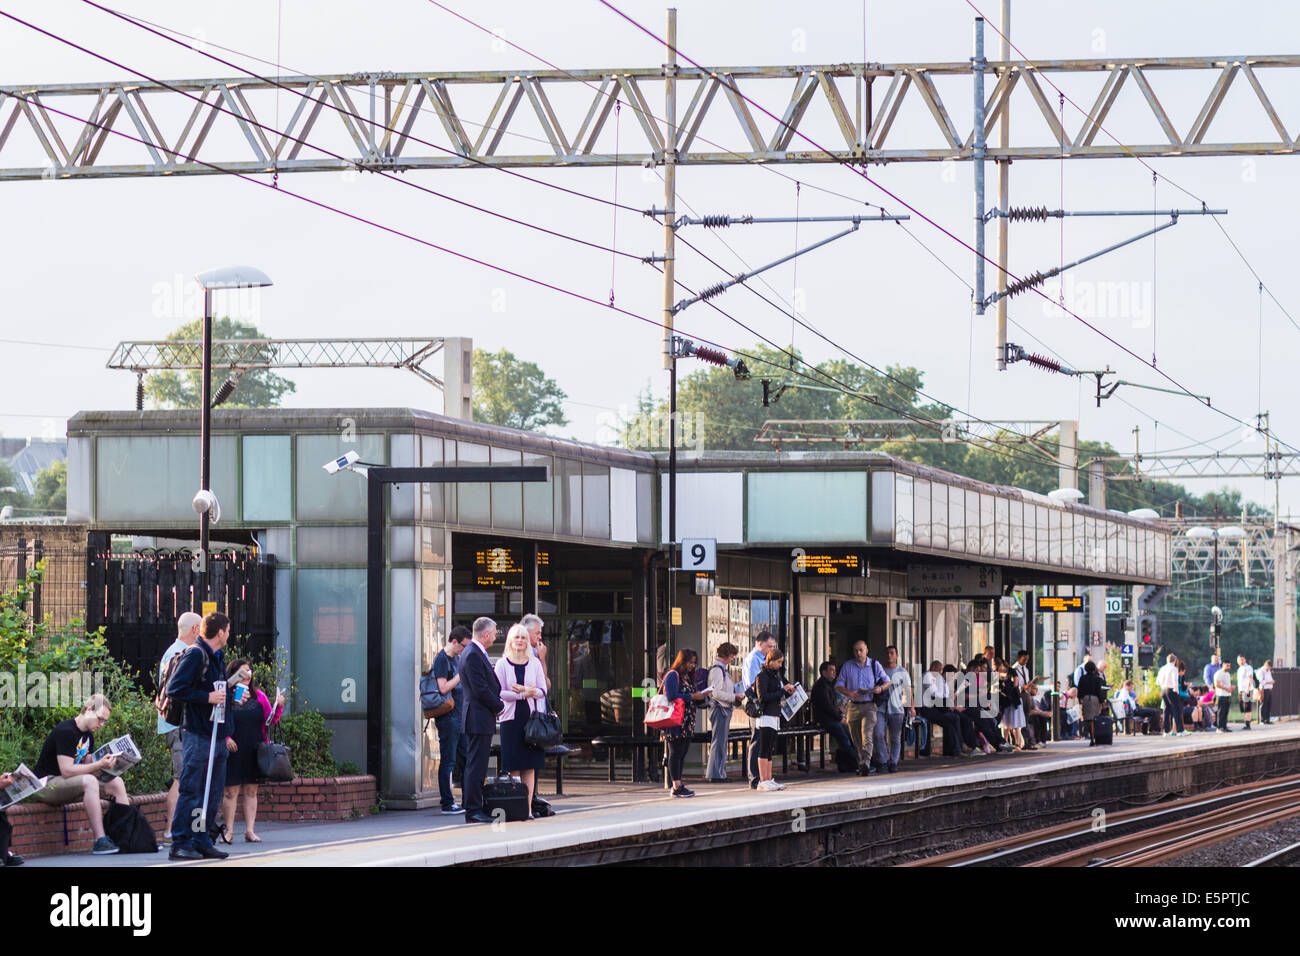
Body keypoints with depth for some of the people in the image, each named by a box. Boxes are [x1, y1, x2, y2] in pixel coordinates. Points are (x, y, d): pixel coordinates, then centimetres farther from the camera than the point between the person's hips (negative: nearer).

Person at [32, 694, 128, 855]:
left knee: (116, 783, -2)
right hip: (45, 785, -9)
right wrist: (99, 765, -25)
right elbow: (67, 771, -25)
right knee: (89, 781, -35)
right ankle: (100, 841, -38)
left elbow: (86, 765, 10)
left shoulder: (88, 735, 12)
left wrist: (107, 763, -7)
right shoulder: (65, 731, -18)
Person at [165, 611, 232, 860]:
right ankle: (180, 844, -3)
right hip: (197, 735, -9)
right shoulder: (195, 656, -11)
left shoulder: (216, 657, 17)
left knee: (213, 793, 10)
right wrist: (207, 697, -19)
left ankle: (202, 841, 15)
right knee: (191, 791, -6)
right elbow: (174, 689, -19)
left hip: (217, 735, 9)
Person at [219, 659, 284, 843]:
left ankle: (250, 831, 7)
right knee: (231, 791, -2)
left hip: (254, 751, 4)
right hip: (233, 750, -4)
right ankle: (229, 831, 2)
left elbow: (271, 721, 11)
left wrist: (279, 706, -6)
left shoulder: (258, 696, 11)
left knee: (251, 791, 5)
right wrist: (226, 738, -15)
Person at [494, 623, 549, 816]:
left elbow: (542, 691, 6)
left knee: (530, 766, -1)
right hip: (511, 718, -2)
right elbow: (499, 693, -2)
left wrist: (523, 690, -11)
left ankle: (528, 807, -1)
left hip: (531, 716, 2)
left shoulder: (534, 663, 9)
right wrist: (524, 694, -11)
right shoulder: (502, 664, 4)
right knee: (514, 767, -4)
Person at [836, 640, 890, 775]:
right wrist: (849, 693, -12)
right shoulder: (847, 666, 7)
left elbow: (887, 682, 13)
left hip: (869, 706, -3)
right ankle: (861, 764, 19)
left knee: (867, 734, -19)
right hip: (853, 706, 3)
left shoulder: (875, 665, 6)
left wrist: (880, 688, -11)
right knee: (856, 738, 7)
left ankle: (865, 764, -28)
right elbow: (838, 685, 8)